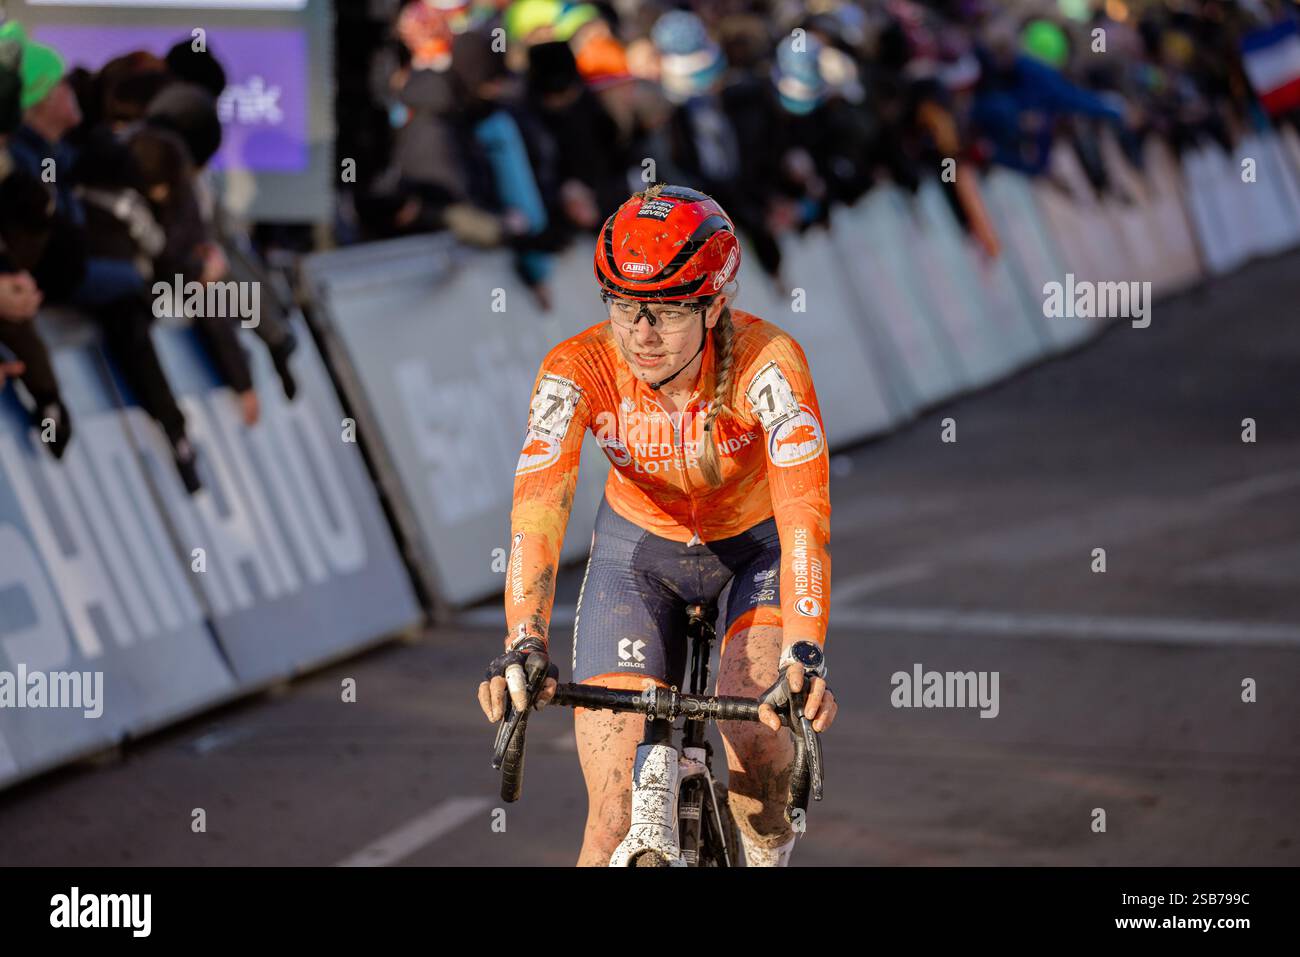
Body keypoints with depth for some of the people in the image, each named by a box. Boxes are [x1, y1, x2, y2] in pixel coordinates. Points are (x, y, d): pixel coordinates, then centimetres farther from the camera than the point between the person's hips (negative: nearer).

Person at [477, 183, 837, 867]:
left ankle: (766, 860, 4)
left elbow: (803, 511, -42)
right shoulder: (577, 370, -28)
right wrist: (523, 644, -55)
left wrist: (804, 654, -56)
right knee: (614, 815, -11)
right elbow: (539, 504, -40)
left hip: (756, 544, -1)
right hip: (639, 549, 1)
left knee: (757, 733, -26)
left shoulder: (766, 362, -32)